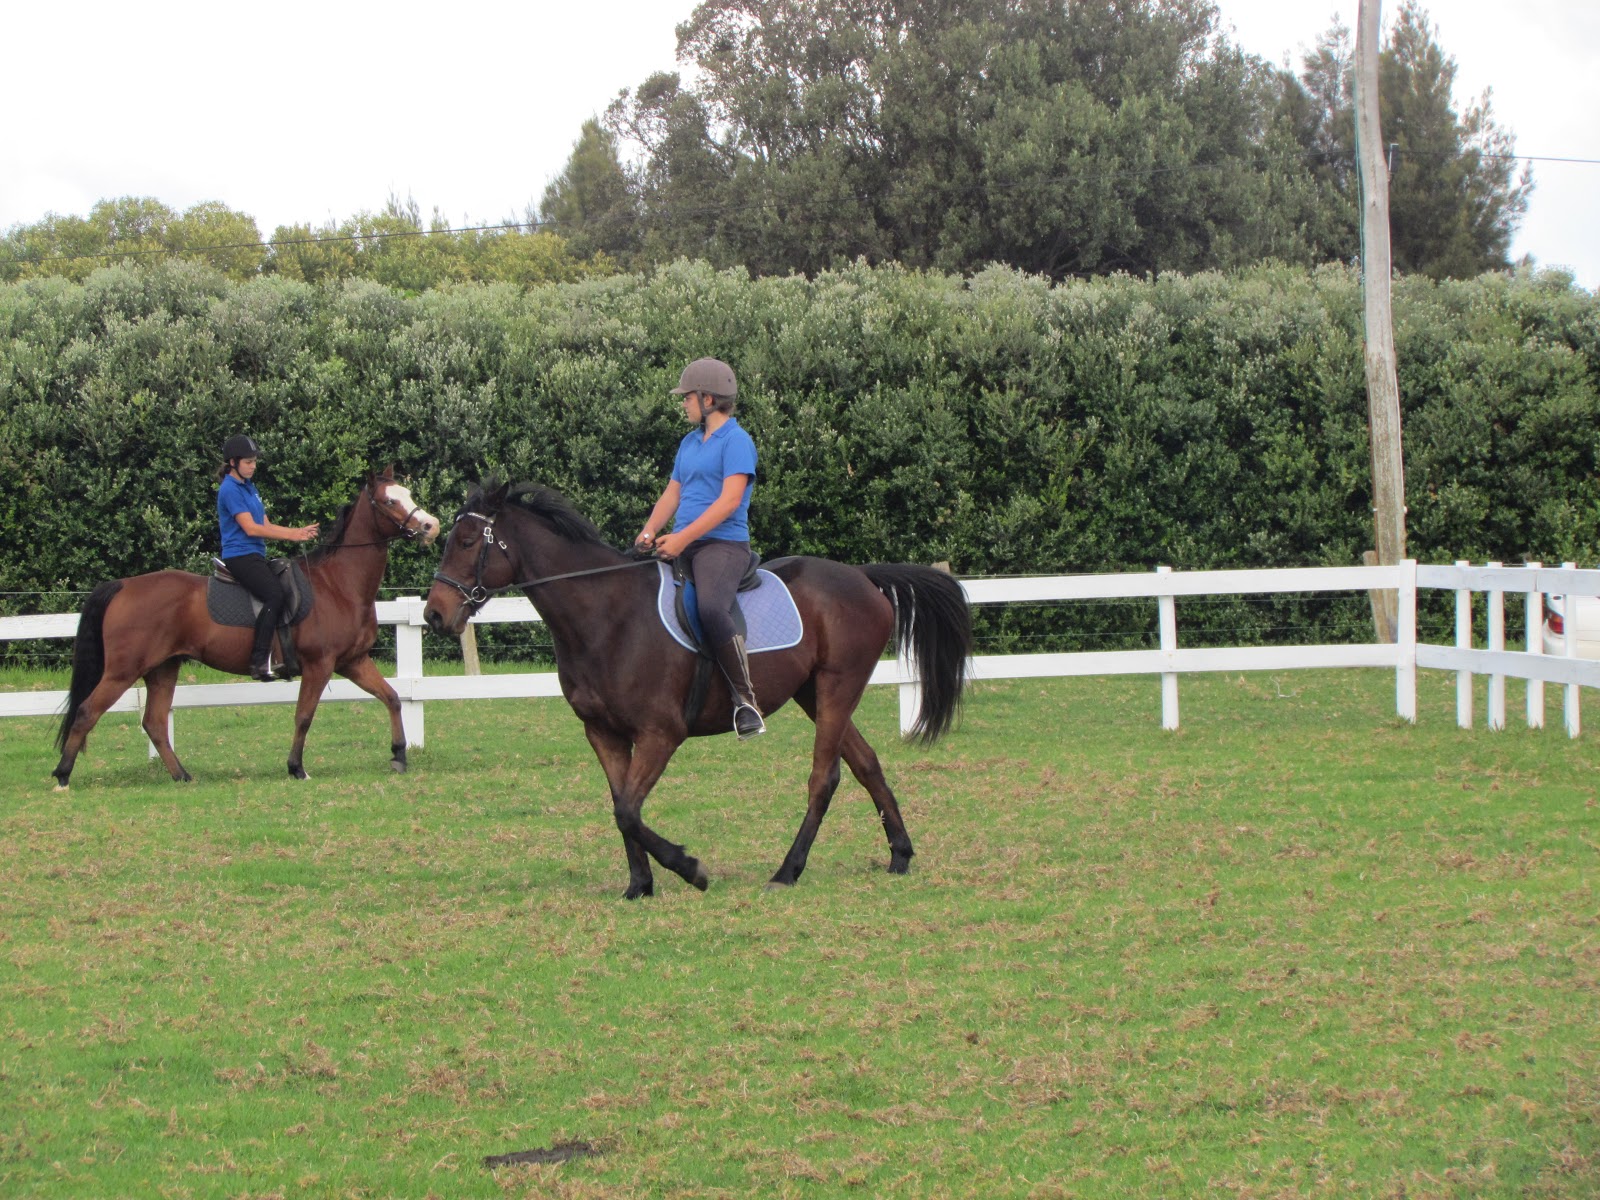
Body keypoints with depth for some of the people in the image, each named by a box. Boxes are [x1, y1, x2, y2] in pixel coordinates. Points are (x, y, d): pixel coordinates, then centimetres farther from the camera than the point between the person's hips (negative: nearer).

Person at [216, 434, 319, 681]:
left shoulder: (249, 487, 19)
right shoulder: (230, 490, -10)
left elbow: (266, 526, 17)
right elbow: (250, 528, -16)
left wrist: (298, 532, 2)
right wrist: (291, 535, -13)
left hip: (256, 556, 10)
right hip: (240, 556, -10)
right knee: (275, 595, -28)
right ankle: (259, 661, -31)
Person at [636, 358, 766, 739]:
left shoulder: (736, 442, -7)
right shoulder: (689, 443, 20)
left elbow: (729, 500, -17)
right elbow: (672, 493, 21)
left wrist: (683, 537, -22)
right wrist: (650, 531, 2)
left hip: (723, 545, -10)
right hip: (682, 547, 10)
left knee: (711, 609, -34)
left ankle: (746, 700, -30)